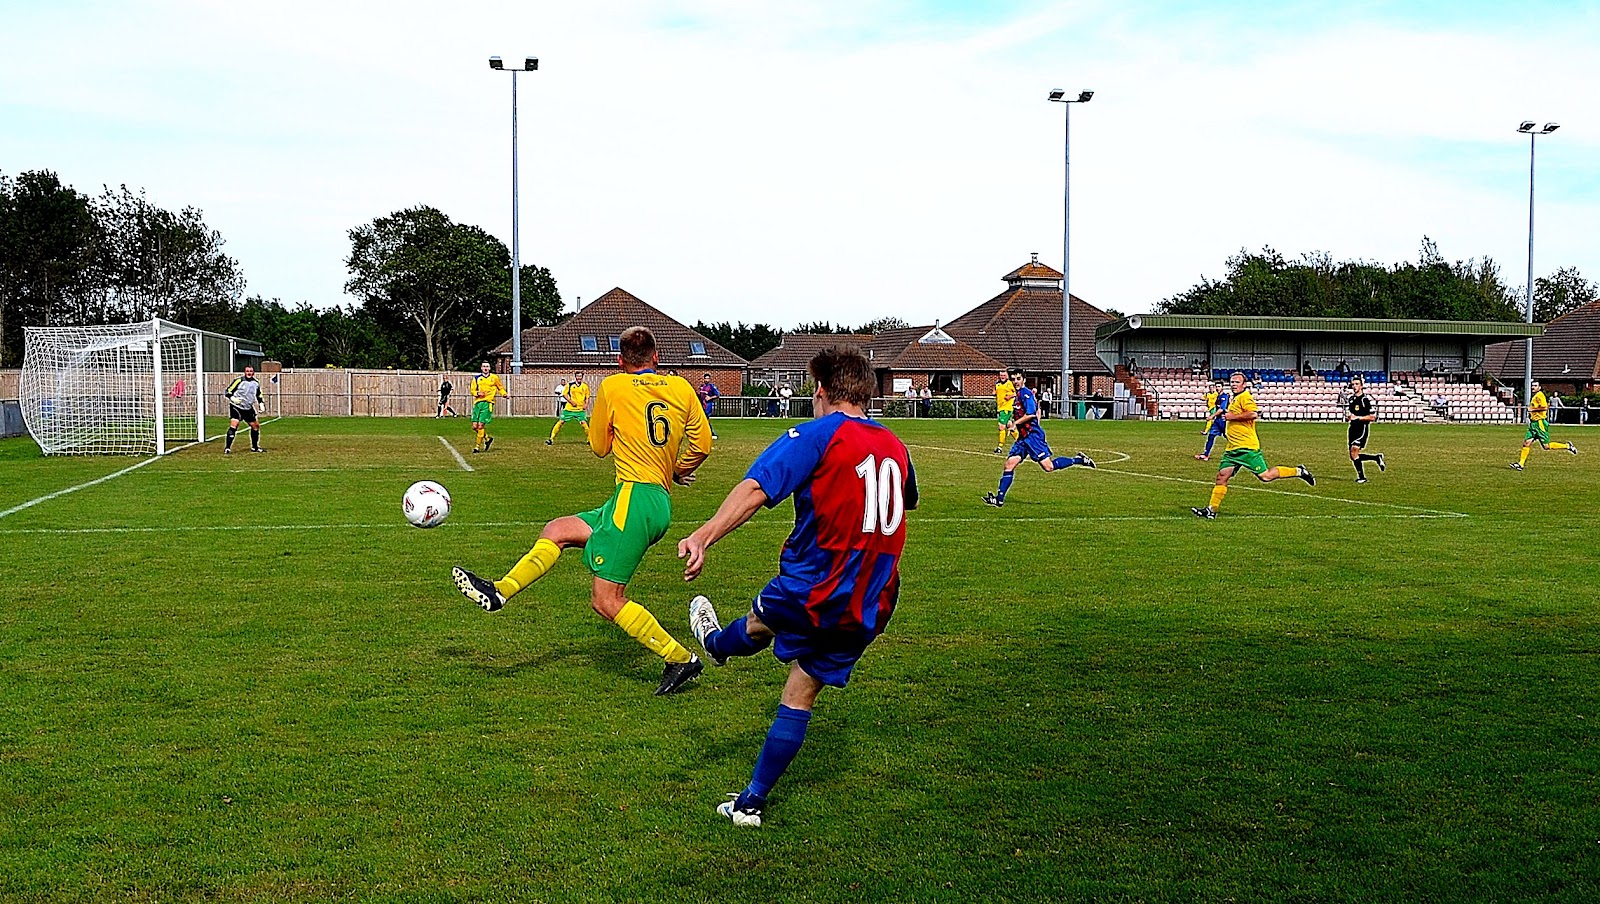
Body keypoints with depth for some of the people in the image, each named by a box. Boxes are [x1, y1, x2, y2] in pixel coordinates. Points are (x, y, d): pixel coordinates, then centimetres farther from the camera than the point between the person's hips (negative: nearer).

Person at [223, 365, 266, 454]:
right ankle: (227, 448, -19)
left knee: (256, 426, 10)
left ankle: (255, 447, 27)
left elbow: (259, 395, 22)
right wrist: (233, 398, -26)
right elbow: (227, 391, -9)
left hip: (249, 408, 6)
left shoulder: (256, 383, 7)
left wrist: (261, 404, 9)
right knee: (234, 425, -20)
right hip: (236, 407, -6)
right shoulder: (238, 380, -10)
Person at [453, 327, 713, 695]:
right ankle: (499, 591, 14)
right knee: (556, 531, 17)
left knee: (606, 600, -7)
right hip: (661, 502, 8)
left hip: (635, 496, -8)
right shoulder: (681, 387, 9)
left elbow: (599, 446, 11)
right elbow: (702, 444, 10)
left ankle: (679, 658, -4)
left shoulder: (612, 387, 0)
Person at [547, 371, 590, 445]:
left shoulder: (585, 386, 6)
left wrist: (586, 404, -3)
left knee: (584, 423, -15)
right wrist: (571, 401, -11)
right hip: (569, 408, 0)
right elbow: (564, 394, 2)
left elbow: (587, 397, 15)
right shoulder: (569, 385, 0)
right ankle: (551, 439, 6)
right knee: (560, 422, -2)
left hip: (580, 409, 0)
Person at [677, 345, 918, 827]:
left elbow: (756, 488, -28)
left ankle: (716, 644, 61)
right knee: (799, 698, 15)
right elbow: (904, 503, 30)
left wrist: (704, 535, -40)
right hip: (870, 607, 5)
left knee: (758, 622, 29)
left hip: (813, 593, -5)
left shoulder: (816, 435, -12)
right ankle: (752, 801, 23)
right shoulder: (895, 446, 8)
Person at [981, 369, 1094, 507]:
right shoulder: (1018, 395, 18)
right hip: (1023, 437, 9)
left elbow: (1031, 414, -22)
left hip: (1032, 435, -9)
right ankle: (999, 499, 1)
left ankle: (1078, 460, 4)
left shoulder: (1026, 393, -11)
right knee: (1009, 464, 2)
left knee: (1048, 466, -12)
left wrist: (1015, 423, -11)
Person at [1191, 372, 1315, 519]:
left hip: (1247, 447, -9)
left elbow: (1253, 414, -25)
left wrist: (1232, 416, -17)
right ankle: (1212, 509, -1)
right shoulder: (1234, 399, 21)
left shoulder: (1245, 396, -9)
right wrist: (1228, 414, 22)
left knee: (1265, 476, -5)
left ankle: (1298, 471, 11)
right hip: (1233, 447, 9)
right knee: (1221, 476, 0)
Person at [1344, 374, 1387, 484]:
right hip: (1353, 428, 8)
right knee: (1353, 456, 6)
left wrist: (1357, 418, -17)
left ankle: (1361, 477, -11)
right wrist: (1348, 417, 2)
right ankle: (1377, 457, 27)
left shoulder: (1367, 399, -8)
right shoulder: (1351, 399, 14)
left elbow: (1372, 417, -10)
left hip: (1363, 428, -8)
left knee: (1354, 450, -21)